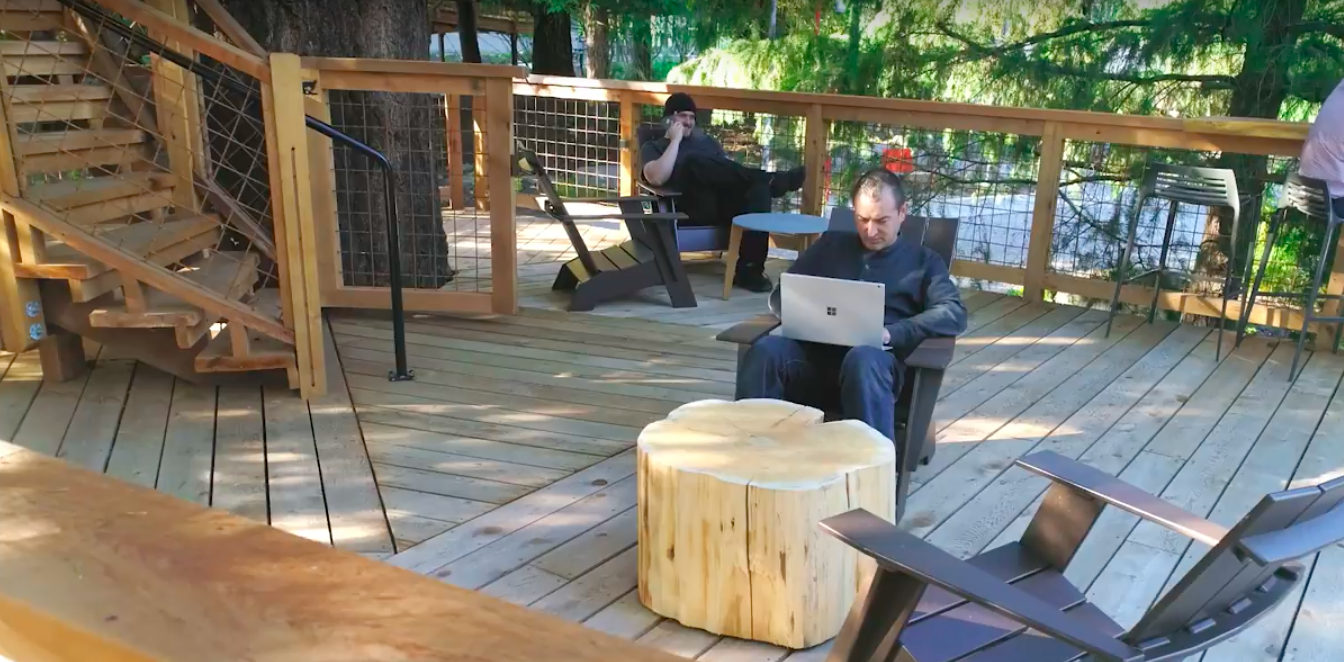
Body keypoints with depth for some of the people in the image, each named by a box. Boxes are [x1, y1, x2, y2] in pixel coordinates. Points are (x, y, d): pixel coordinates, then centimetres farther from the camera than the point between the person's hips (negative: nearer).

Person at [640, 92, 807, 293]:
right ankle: (772, 180, -30)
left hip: (724, 203, 5)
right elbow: (657, 178, -7)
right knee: (693, 160, -33)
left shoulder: (705, 141, 32)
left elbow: (730, 169, 21)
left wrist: (752, 178, -2)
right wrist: (675, 140, -1)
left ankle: (749, 269, -31)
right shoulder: (653, 147, 16)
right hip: (690, 209, -4)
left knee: (759, 189, -28)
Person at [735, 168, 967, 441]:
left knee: (863, 359, -39)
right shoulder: (830, 244, 26)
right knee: (765, 350, -31)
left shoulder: (923, 261, 18)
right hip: (814, 354, 2)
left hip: (876, 357, -2)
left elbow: (955, 314, 2)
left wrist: (892, 333, -14)